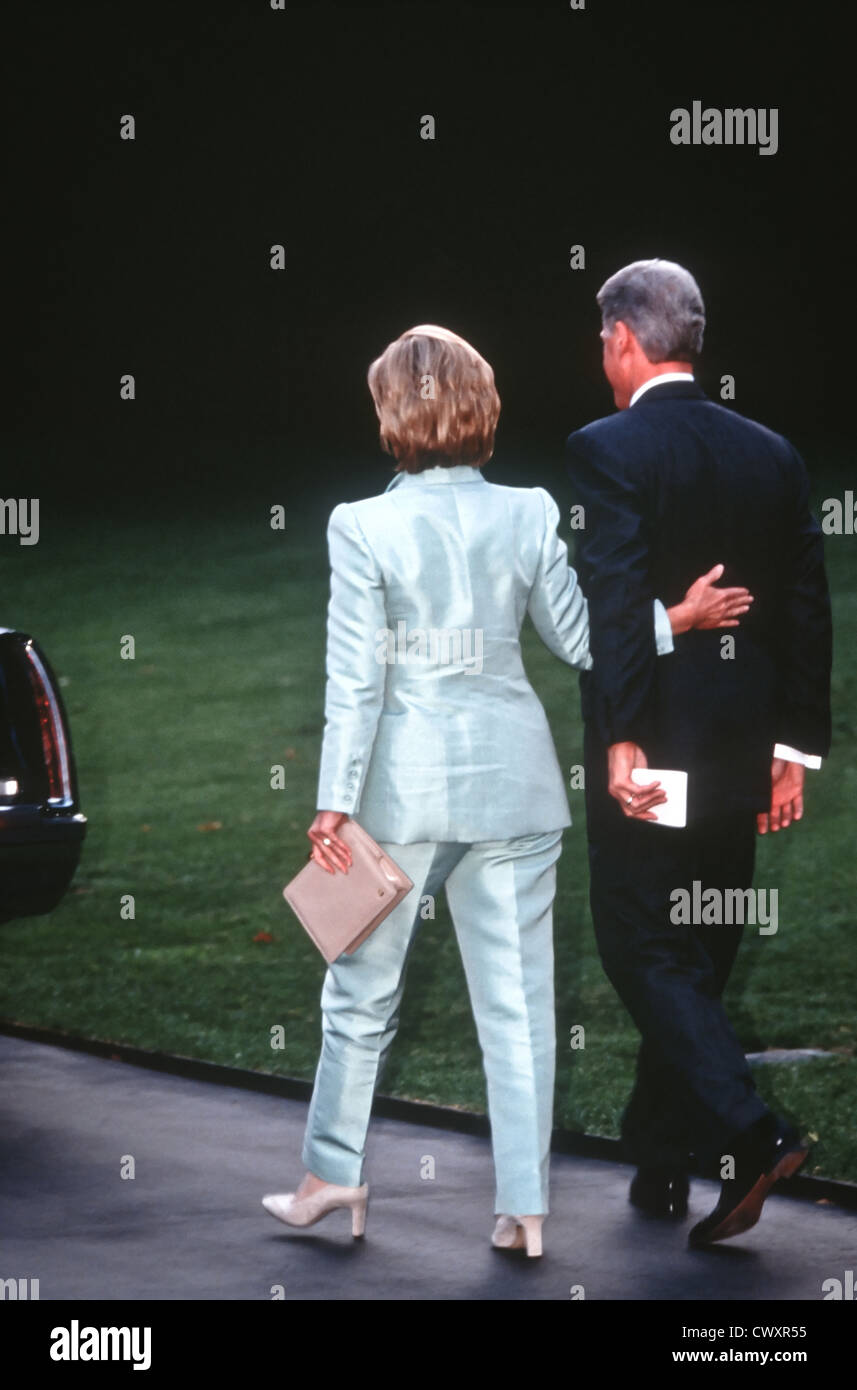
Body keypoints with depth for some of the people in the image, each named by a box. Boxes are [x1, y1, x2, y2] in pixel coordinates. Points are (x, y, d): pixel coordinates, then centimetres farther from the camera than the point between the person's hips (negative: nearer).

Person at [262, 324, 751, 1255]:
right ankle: (525, 1206, 8)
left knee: (363, 988, 13)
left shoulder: (363, 529, -11)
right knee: (517, 996, 6)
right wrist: (678, 618, 22)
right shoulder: (529, 515, -3)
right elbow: (578, 638, 7)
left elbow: (354, 680, -10)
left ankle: (334, 1173, 20)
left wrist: (335, 802, -6)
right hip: (514, 781, 2)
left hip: (406, 786, -2)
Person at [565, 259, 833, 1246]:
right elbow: (808, 609, 8)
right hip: (742, 753, 6)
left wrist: (621, 739, -21)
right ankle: (657, 1163, 23)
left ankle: (748, 1134, -17)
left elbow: (617, 601, -20)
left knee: (643, 953, 0)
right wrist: (795, 747, 12)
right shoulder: (772, 453, 7)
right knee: (697, 959, 15)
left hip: (651, 748, -6)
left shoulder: (608, 450, -11)